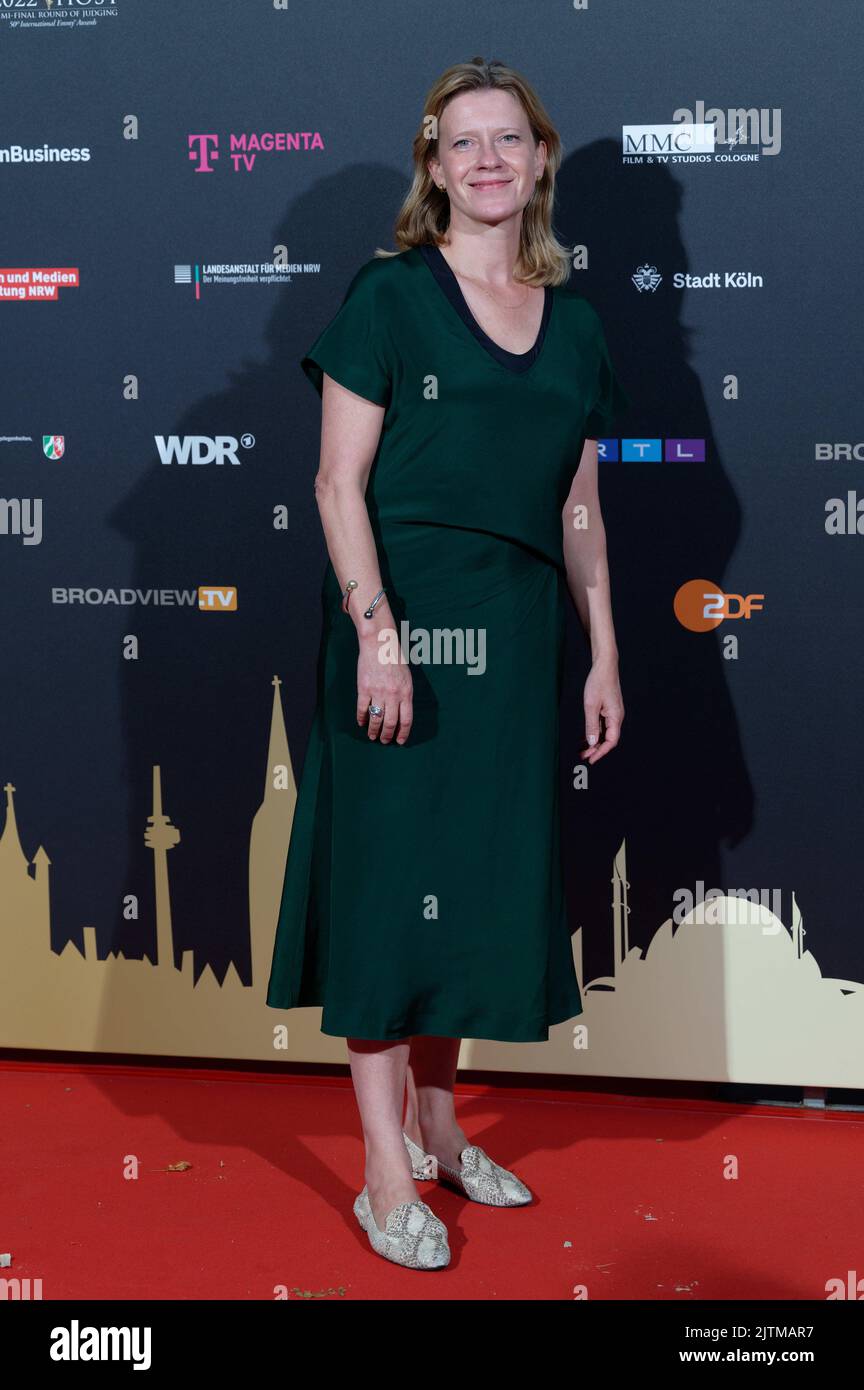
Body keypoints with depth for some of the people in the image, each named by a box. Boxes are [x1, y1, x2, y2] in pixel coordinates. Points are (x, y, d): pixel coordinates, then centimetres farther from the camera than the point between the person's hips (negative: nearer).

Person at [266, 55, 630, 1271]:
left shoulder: (574, 324, 12)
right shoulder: (390, 294, -2)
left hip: (515, 633, 6)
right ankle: (386, 1176, 6)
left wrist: (603, 658, 11)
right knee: (391, 866, -2)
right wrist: (377, 629, -18)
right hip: (403, 614, -5)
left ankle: (435, 1124, 28)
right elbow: (339, 483, -8)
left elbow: (580, 512, 14)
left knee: (479, 873, 12)